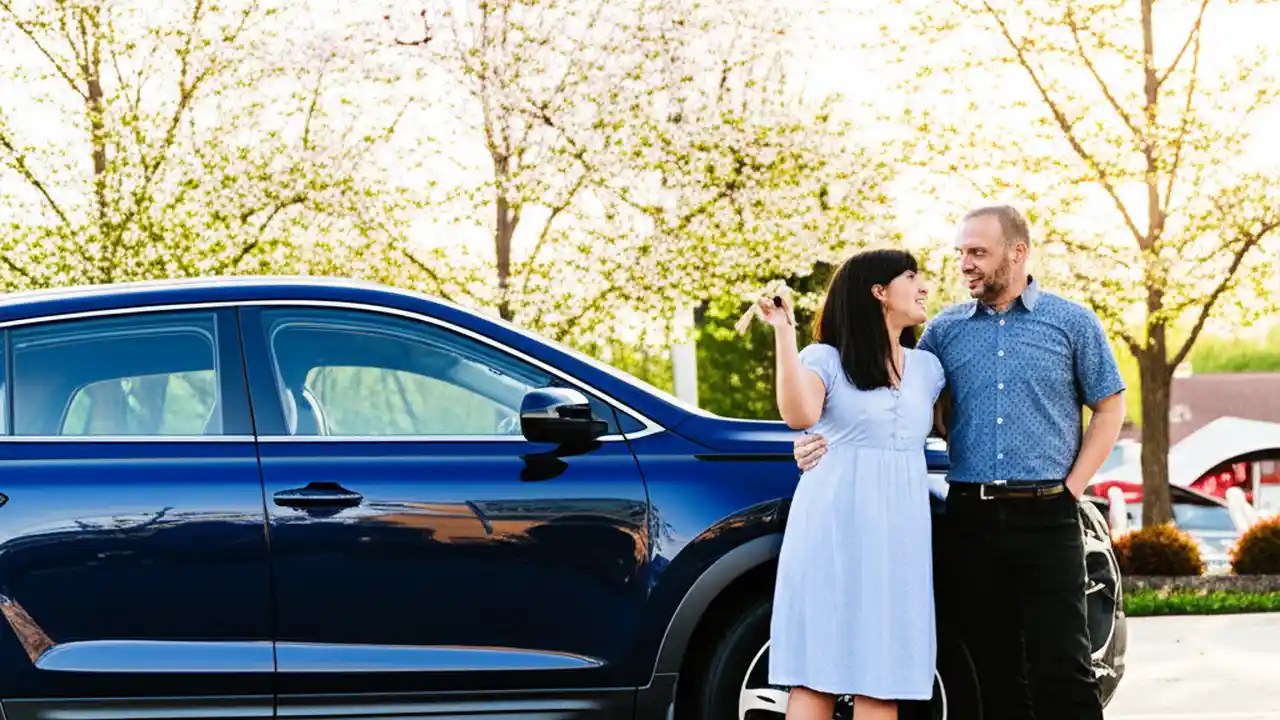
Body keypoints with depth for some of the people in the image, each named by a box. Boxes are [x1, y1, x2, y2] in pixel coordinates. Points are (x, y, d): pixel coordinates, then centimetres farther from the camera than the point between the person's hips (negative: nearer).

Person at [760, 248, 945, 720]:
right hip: (834, 523, -4)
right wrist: (784, 331, -20)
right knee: (817, 666, -5)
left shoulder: (927, 367, 17)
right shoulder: (824, 358, 1)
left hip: (899, 528, 4)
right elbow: (800, 415, -18)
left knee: (882, 669, -1)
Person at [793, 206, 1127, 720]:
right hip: (969, 518, 3)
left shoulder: (1072, 323, 4)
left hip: (1046, 518, -3)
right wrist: (831, 439, -5)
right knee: (991, 670, 6)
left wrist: (1072, 486, -1)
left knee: (1061, 668, -6)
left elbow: (1109, 408, 8)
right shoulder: (945, 330, 10)